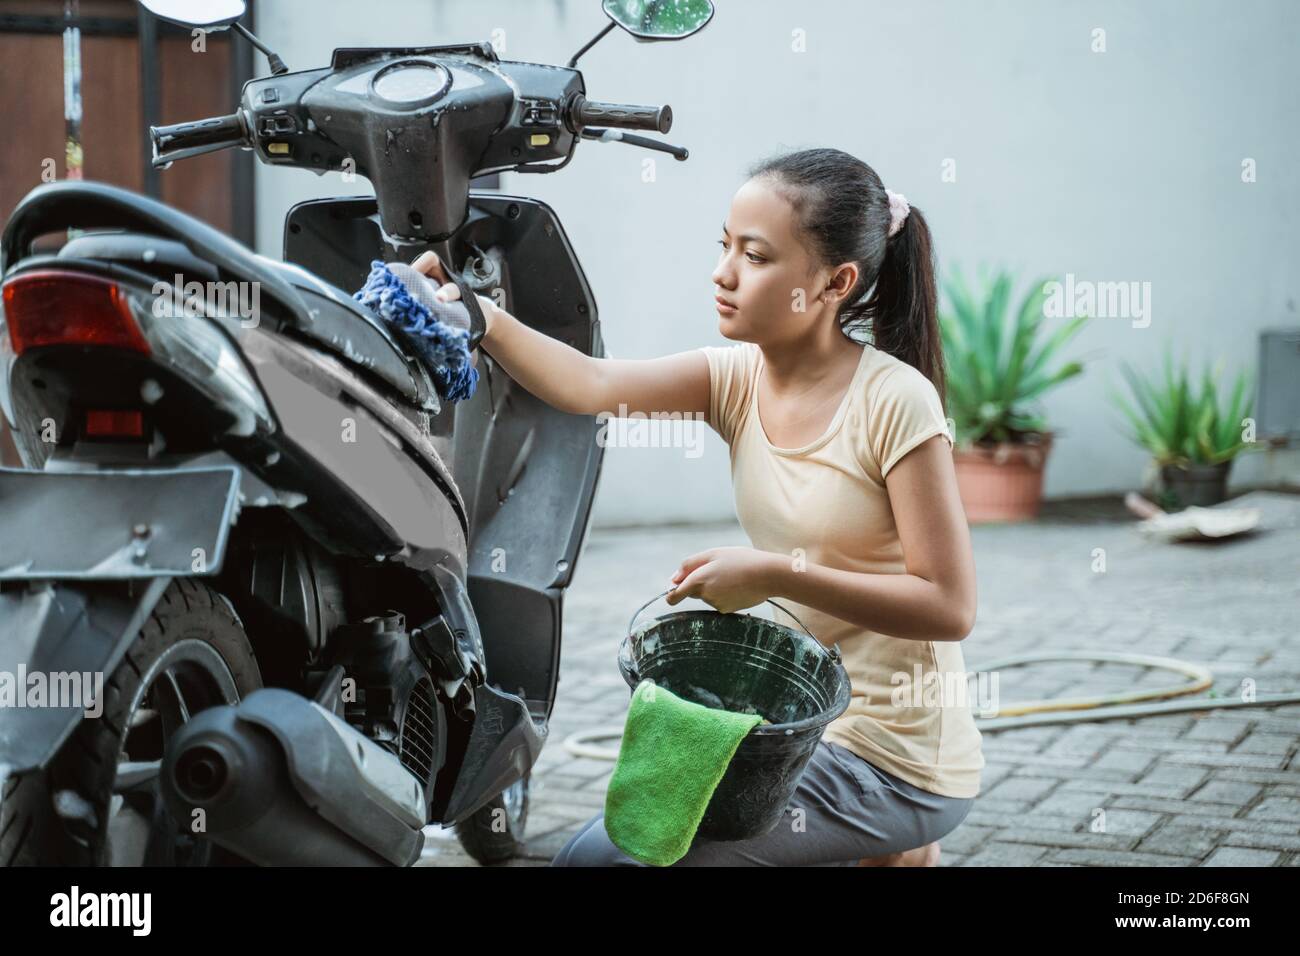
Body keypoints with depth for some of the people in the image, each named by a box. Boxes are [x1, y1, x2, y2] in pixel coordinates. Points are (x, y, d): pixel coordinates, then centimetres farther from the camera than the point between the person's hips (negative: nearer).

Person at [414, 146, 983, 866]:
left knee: (597, 854, -11)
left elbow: (949, 606, -19)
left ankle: (888, 852, 3)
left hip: (895, 764, -8)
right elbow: (591, 385, -17)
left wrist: (774, 573, -24)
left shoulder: (894, 401, -18)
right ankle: (873, 847, 21)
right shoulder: (738, 376, 0)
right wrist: (478, 318, -34)